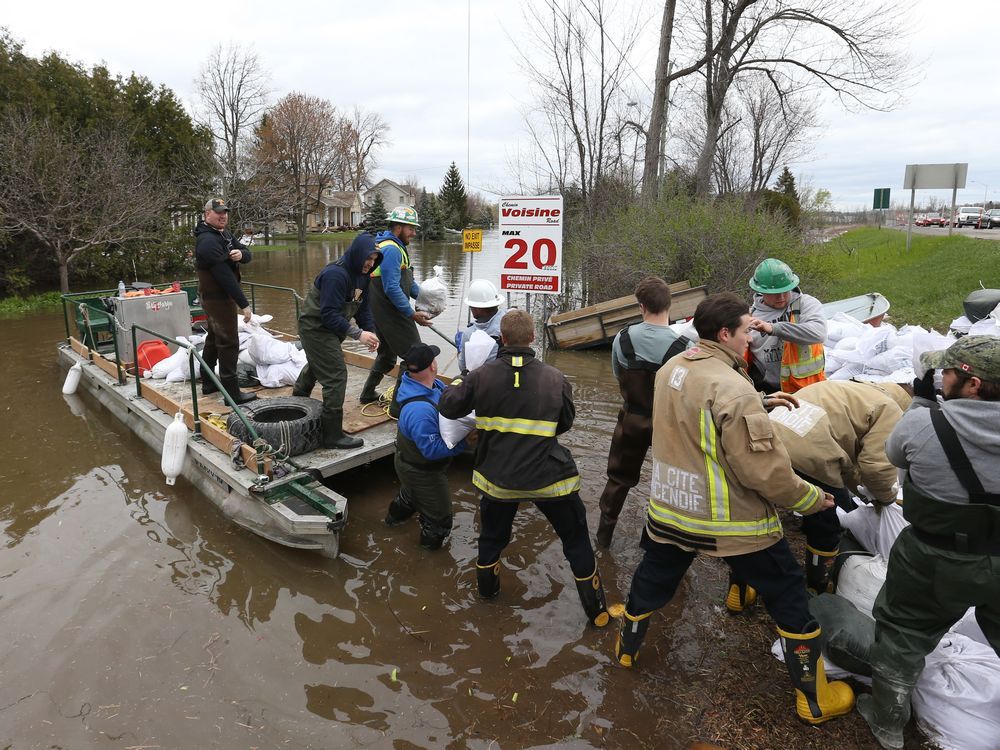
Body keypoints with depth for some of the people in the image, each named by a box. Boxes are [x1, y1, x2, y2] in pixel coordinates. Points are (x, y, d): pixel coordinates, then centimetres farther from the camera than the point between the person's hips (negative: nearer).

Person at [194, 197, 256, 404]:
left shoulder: (224, 234, 11)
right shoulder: (208, 241, -20)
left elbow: (247, 255, 7)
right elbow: (225, 275, -25)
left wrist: (241, 254, -19)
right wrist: (243, 304, -26)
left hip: (215, 298, 11)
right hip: (217, 299, -11)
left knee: (214, 339, 18)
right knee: (228, 343, -10)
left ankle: (208, 384, 30)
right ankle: (232, 392, -8)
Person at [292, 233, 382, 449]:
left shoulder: (360, 275, 2)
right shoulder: (335, 274, -28)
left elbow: (363, 308, 6)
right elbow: (329, 314, -31)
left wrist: (370, 331, -10)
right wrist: (358, 333, -33)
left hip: (331, 328, 10)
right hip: (316, 328, -10)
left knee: (316, 367, 29)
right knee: (336, 376, -13)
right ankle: (333, 435, -6)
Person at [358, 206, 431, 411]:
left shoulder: (395, 247, 15)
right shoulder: (391, 250, -19)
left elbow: (407, 280, 17)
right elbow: (392, 288, -25)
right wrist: (413, 314, -20)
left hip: (382, 313, 11)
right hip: (392, 315, -11)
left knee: (387, 352, 25)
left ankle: (368, 393, 37)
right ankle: (399, 405, -4)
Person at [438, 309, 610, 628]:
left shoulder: (482, 375, -12)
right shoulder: (555, 378, -10)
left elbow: (448, 407, -2)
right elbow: (565, 423, 3)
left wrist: (455, 385, 19)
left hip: (498, 476, 1)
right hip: (549, 477, -1)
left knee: (492, 535, 28)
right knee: (576, 540, 18)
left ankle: (487, 588, 50)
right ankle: (596, 609, 26)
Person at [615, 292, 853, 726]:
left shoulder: (670, 369, -2)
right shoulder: (733, 389, -25)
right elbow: (765, 472, -24)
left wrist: (761, 404, 13)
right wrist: (813, 499, -7)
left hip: (670, 509, 6)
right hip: (732, 521, -6)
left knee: (652, 580, 27)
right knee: (789, 599, 13)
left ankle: (626, 649, 48)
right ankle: (815, 701, 27)